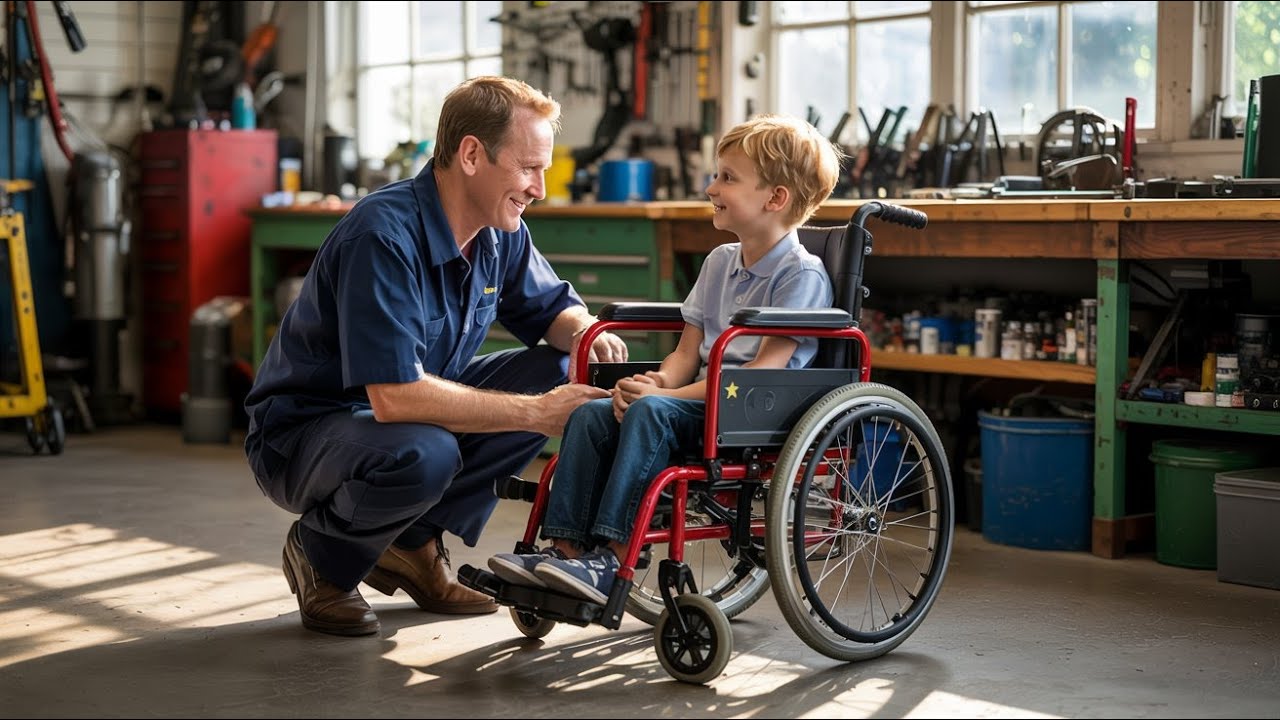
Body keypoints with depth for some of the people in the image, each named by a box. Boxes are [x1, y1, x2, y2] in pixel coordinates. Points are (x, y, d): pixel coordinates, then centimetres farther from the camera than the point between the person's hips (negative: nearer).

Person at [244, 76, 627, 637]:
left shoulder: (500, 233, -3)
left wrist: (586, 333, -14)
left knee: (554, 373, -6)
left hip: (411, 407, 8)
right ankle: (322, 554, -4)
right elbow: (395, 397, -35)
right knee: (422, 454, -39)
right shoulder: (383, 236, -29)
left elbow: (553, 308, 12)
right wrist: (536, 413, -31)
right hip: (301, 432, -8)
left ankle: (416, 543, 1)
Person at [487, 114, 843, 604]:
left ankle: (613, 560, -35)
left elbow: (765, 370, -17)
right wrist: (658, 382, -8)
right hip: (703, 400, 8)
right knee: (591, 413, -12)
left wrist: (664, 395, -21)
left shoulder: (801, 274, -8)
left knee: (651, 412, -32)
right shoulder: (719, 262, 18)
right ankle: (566, 548, -17)